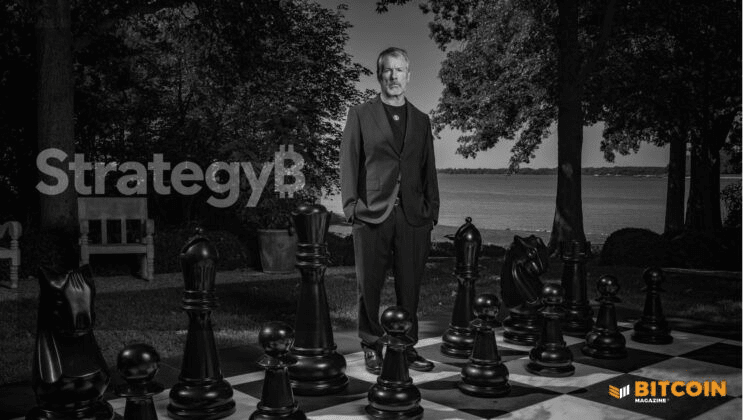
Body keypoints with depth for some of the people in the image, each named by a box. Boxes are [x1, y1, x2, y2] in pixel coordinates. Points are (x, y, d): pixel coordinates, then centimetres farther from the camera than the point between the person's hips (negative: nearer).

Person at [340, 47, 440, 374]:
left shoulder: (421, 120, 16)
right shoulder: (360, 115, 7)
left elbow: (428, 170, 16)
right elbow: (348, 163, 3)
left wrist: (431, 210, 8)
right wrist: (351, 206, -6)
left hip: (413, 217, 3)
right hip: (372, 215, -2)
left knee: (410, 288, 5)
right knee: (370, 286, 3)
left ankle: (407, 347, 17)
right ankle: (371, 348, 16)